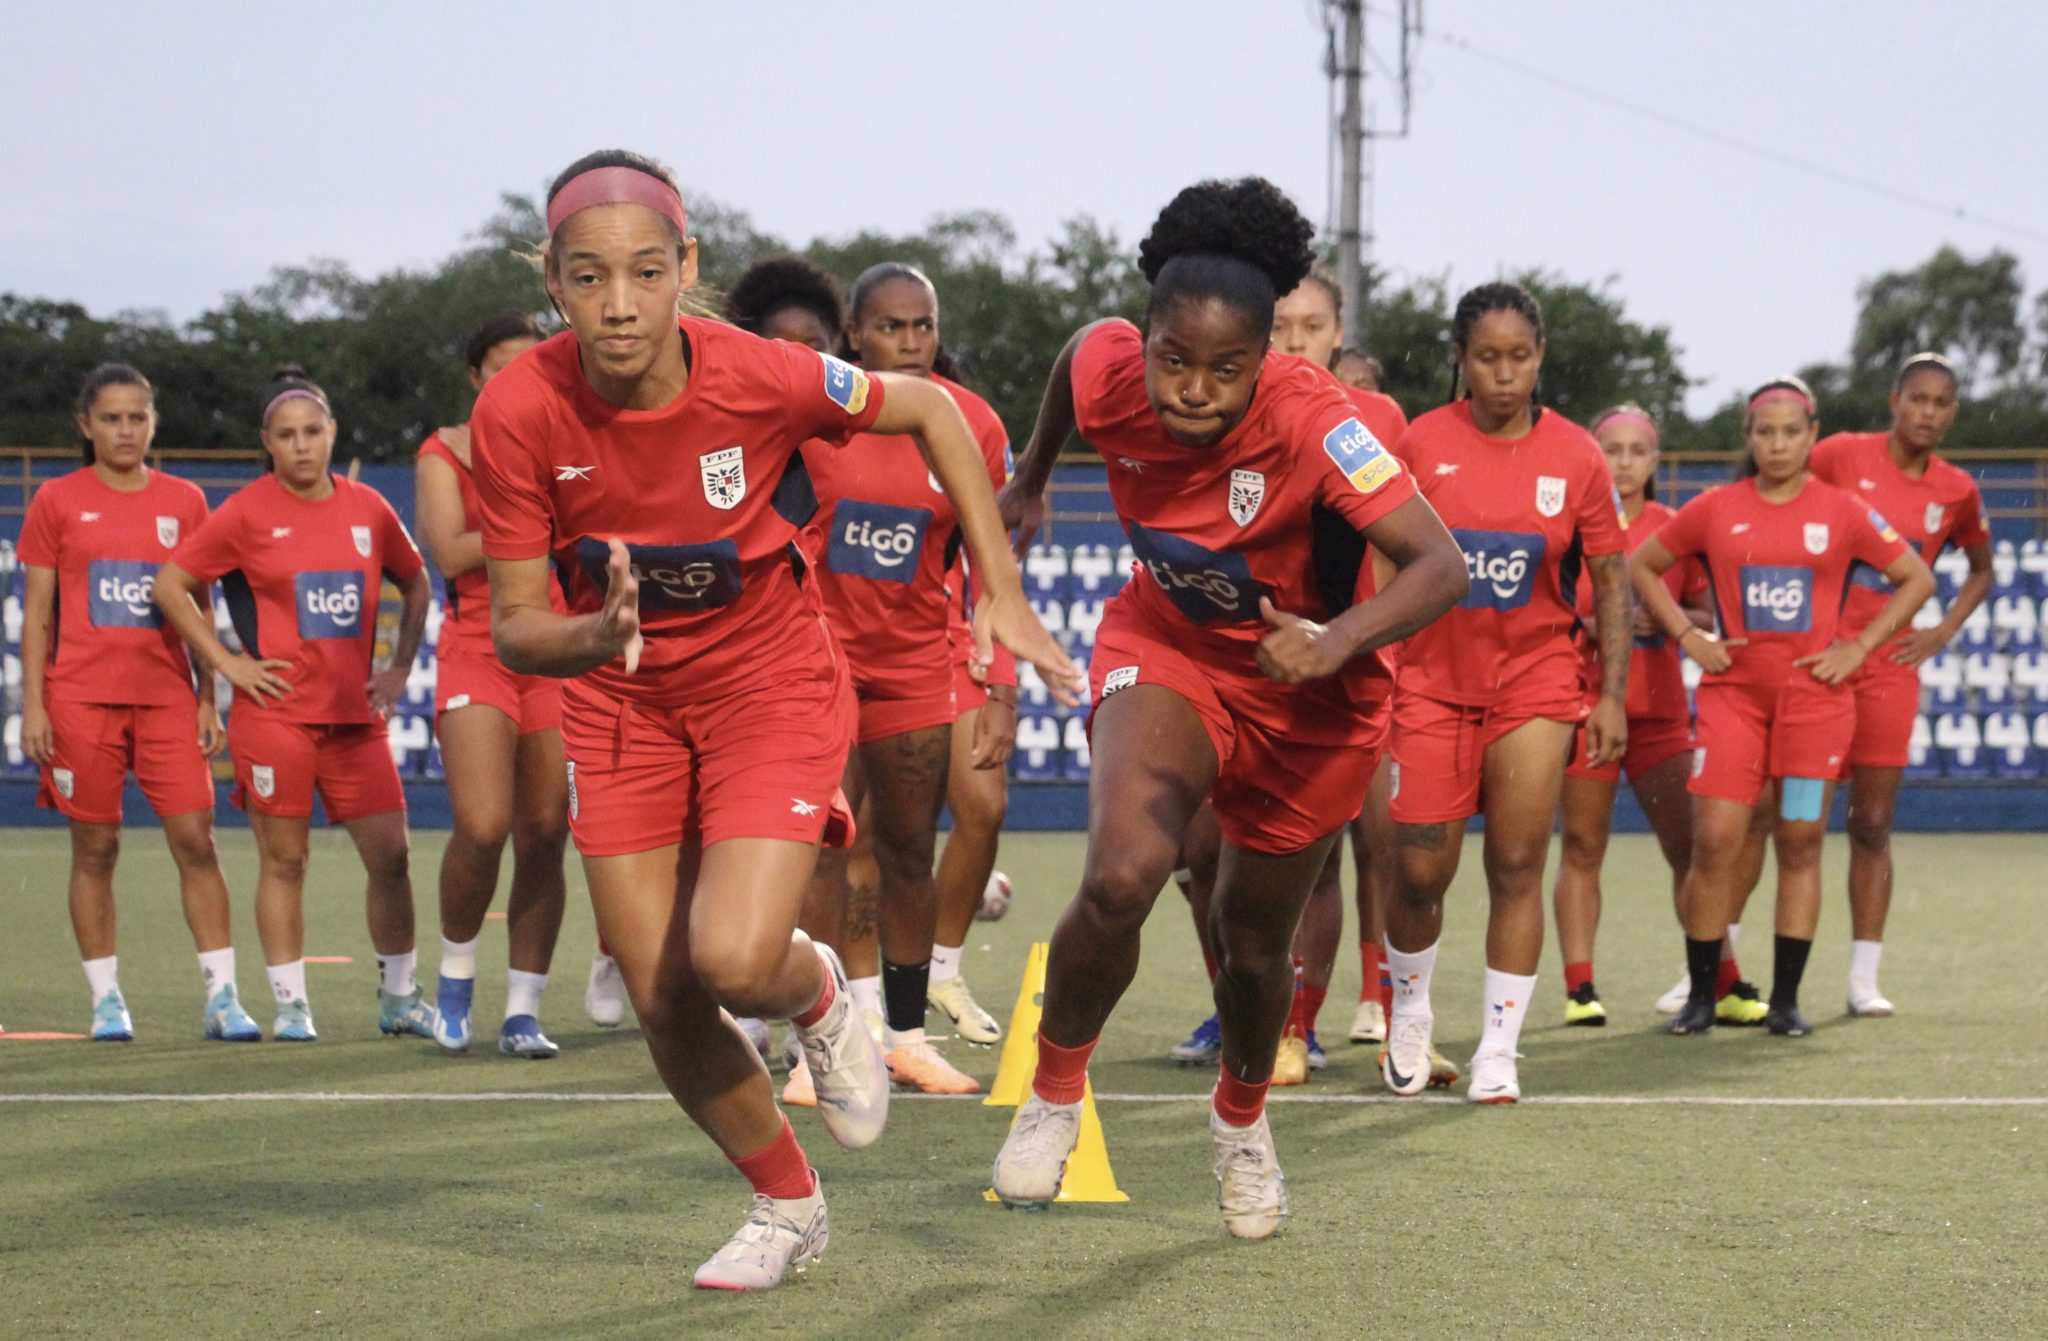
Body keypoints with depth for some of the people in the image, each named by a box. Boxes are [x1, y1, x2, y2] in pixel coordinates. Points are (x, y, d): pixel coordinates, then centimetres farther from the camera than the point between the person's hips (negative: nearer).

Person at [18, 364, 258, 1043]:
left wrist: (209, 699, 8)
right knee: (95, 847, 2)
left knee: (195, 839, -7)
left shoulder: (184, 501, 10)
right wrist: (32, 701, -2)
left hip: (166, 695, 1)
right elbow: (37, 611, 5)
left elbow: (200, 607, 13)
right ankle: (106, 998, 9)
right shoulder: (58, 501, 4)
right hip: (80, 698, -1)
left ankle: (221, 995, -5)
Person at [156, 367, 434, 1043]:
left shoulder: (368, 509, 8)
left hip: (355, 714, 3)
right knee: (283, 861, 0)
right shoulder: (248, 512, -3)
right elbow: (170, 585, -1)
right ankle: (291, 1005, 8)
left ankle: (399, 998, 15)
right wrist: (225, 662, -5)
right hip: (275, 714, -3)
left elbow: (416, 584, 23)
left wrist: (400, 667, 13)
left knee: (390, 855, 2)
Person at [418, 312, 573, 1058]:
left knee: (544, 836, -1)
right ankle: (456, 971, 8)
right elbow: (451, 553, -9)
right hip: (477, 653, -3)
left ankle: (523, 1010, 6)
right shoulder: (446, 452, 4)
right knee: (482, 828, -17)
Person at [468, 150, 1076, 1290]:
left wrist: (1002, 590, -7)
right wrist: (596, 635, -37)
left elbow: (929, 410, -6)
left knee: (733, 961, -22)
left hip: (770, 682, -2)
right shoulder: (519, 412, -21)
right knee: (662, 1004, 1)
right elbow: (515, 626, -14)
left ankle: (820, 994, 17)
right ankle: (790, 1206, 28)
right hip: (622, 700, 3)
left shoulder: (758, 377, -25)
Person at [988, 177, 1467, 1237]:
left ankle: (1242, 1120, 48)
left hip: (1308, 699, -1)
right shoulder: (1109, 372, -23)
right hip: (1167, 650, 1)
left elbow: (1441, 566, -40)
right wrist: (1031, 476, 20)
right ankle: (1055, 1090, 2)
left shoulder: (1314, 425, -34)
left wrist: (1337, 640, -57)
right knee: (1120, 881, -26)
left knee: (1254, 939, 14)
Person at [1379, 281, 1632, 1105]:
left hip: (1535, 681, 0)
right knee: (1420, 872, 0)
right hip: (1432, 681, 0)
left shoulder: (1575, 456, -2)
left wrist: (1612, 694, -1)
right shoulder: (1421, 444, -4)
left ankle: (1498, 1053, 4)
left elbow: (1612, 581, 5)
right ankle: (1410, 1014, 28)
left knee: (1518, 867, -5)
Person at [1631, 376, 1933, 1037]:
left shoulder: (1843, 512, 3)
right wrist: (1687, 636, 3)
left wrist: (1860, 645, 0)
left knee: (1801, 841, 0)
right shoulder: (1716, 509, 4)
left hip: (1815, 692, 0)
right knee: (1716, 839, -8)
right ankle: (1701, 996, 1)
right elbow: (1641, 566, 14)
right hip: (1734, 690, 0)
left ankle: (1786, 1000, 7)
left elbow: (1916, 578, 9)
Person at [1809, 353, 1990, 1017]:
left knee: (1873, 822, 3)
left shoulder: (1957, 491, 4)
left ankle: (1864, 977, 9)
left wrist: (1944, 631, 7)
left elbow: (1981, 571, 21)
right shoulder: (1841, 455, -4)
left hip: (1889, 666, 2)